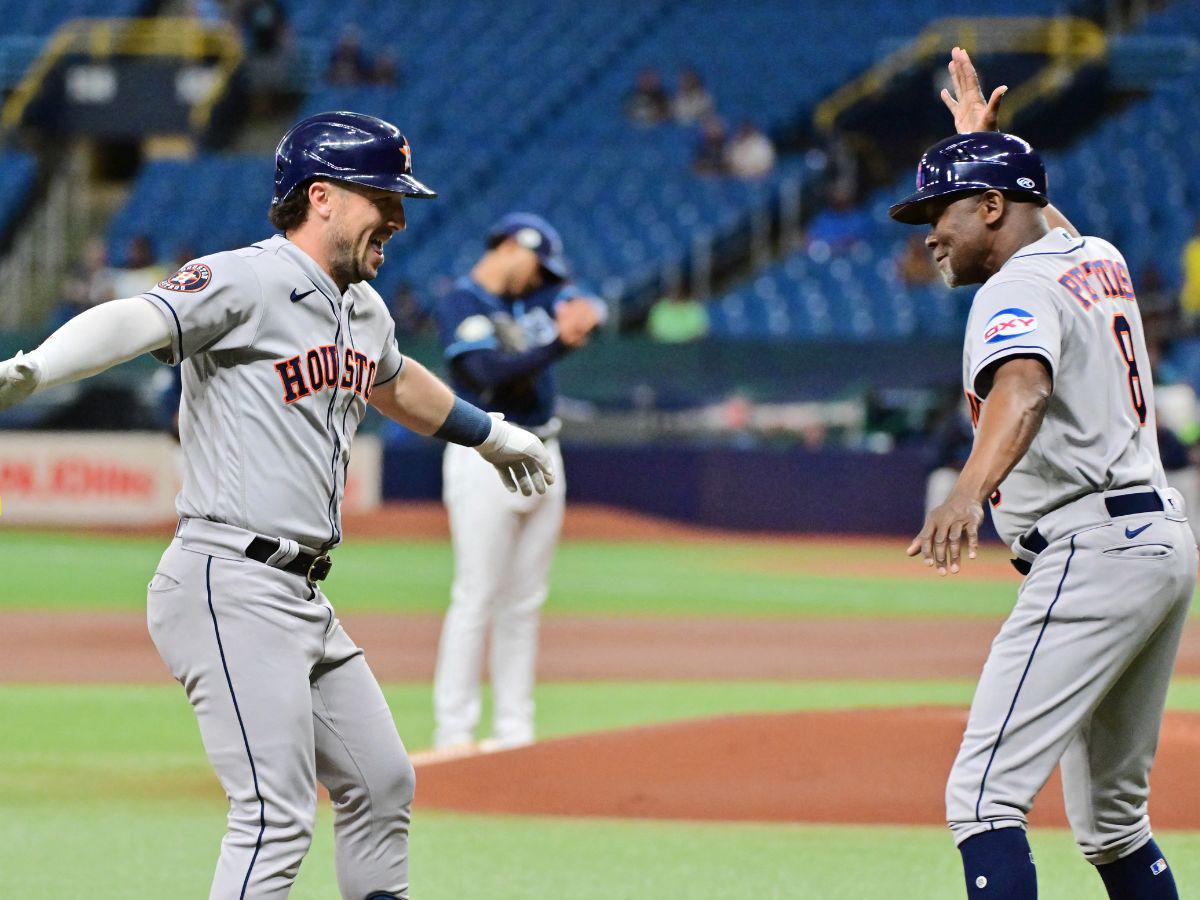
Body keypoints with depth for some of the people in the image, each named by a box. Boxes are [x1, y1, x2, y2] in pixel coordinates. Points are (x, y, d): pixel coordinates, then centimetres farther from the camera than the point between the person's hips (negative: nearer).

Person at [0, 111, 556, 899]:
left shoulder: (363, 310, 16)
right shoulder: (246, 282, -13)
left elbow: (393, 380, 39)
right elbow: (135, 322, -30)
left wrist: (490, 436, 56)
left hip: (304, 595, 10)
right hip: (230, 585, -10)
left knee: (382, 787, 18)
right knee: (277, 817, -16)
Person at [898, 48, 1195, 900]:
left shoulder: (1019, 287, -10)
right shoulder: (1099, 259, 17)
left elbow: (1023, 389, -33)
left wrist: (970, 492, -49)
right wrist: (984, 138, 55)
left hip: (1091, 553, -10)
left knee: (985, 794, -17)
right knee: (1112, 820, 17)